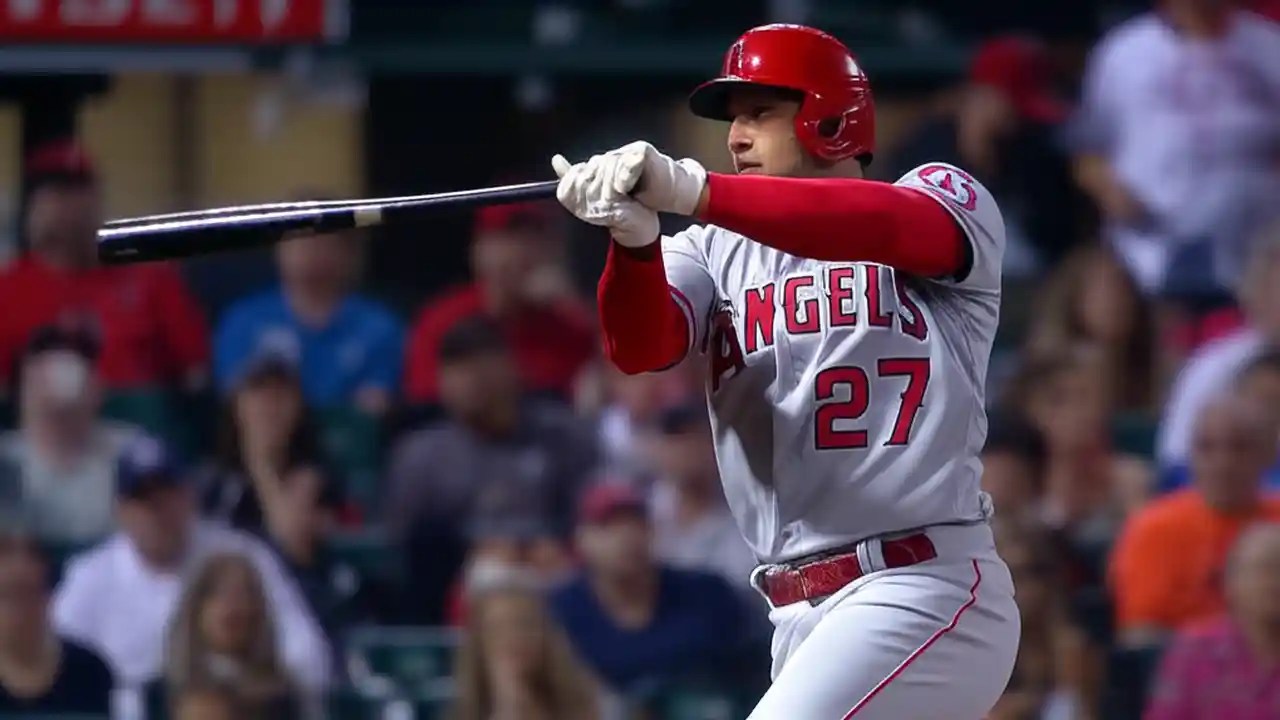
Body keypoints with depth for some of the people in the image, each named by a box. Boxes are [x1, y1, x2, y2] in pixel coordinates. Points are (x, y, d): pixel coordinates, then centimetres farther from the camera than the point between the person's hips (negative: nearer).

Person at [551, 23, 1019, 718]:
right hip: (801, 620, 6)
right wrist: (633, 237, -29)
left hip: (926, 590, -6)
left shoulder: (946, 198, 2)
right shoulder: (714, 250, 14)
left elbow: (892, 227, -23)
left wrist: (691, 190, -34)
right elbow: (639, 344, -6)